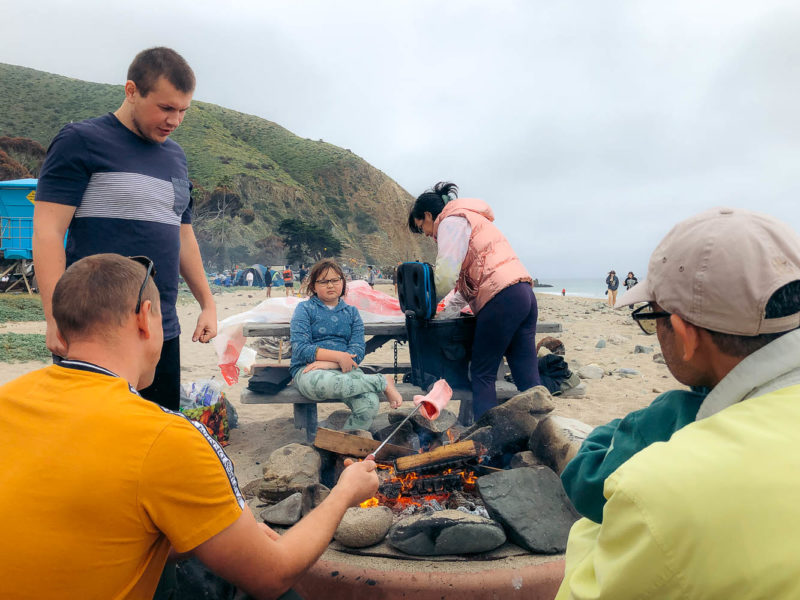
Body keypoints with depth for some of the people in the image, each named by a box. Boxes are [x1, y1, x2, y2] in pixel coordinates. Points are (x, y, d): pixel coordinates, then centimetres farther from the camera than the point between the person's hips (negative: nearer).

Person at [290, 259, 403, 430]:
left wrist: (329, 364, -16)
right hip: (308, 370, -2)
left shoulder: (352, 312, 17)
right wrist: (338, 356, -15)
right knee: (323, 383, -41)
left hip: (345, 370, 2)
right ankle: (383, 382, -20)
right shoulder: (305, 308, 9)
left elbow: (358, 351, 3)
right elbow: (300, 348, -6)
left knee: (369, 404, -31)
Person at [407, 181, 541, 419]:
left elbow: (446, 273, -10)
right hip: (524, 293, 9)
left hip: (501, 299, -9)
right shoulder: (471, 218, 30)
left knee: (482, 375, -2)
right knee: (528, 378, 6)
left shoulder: (451, 221, 1)